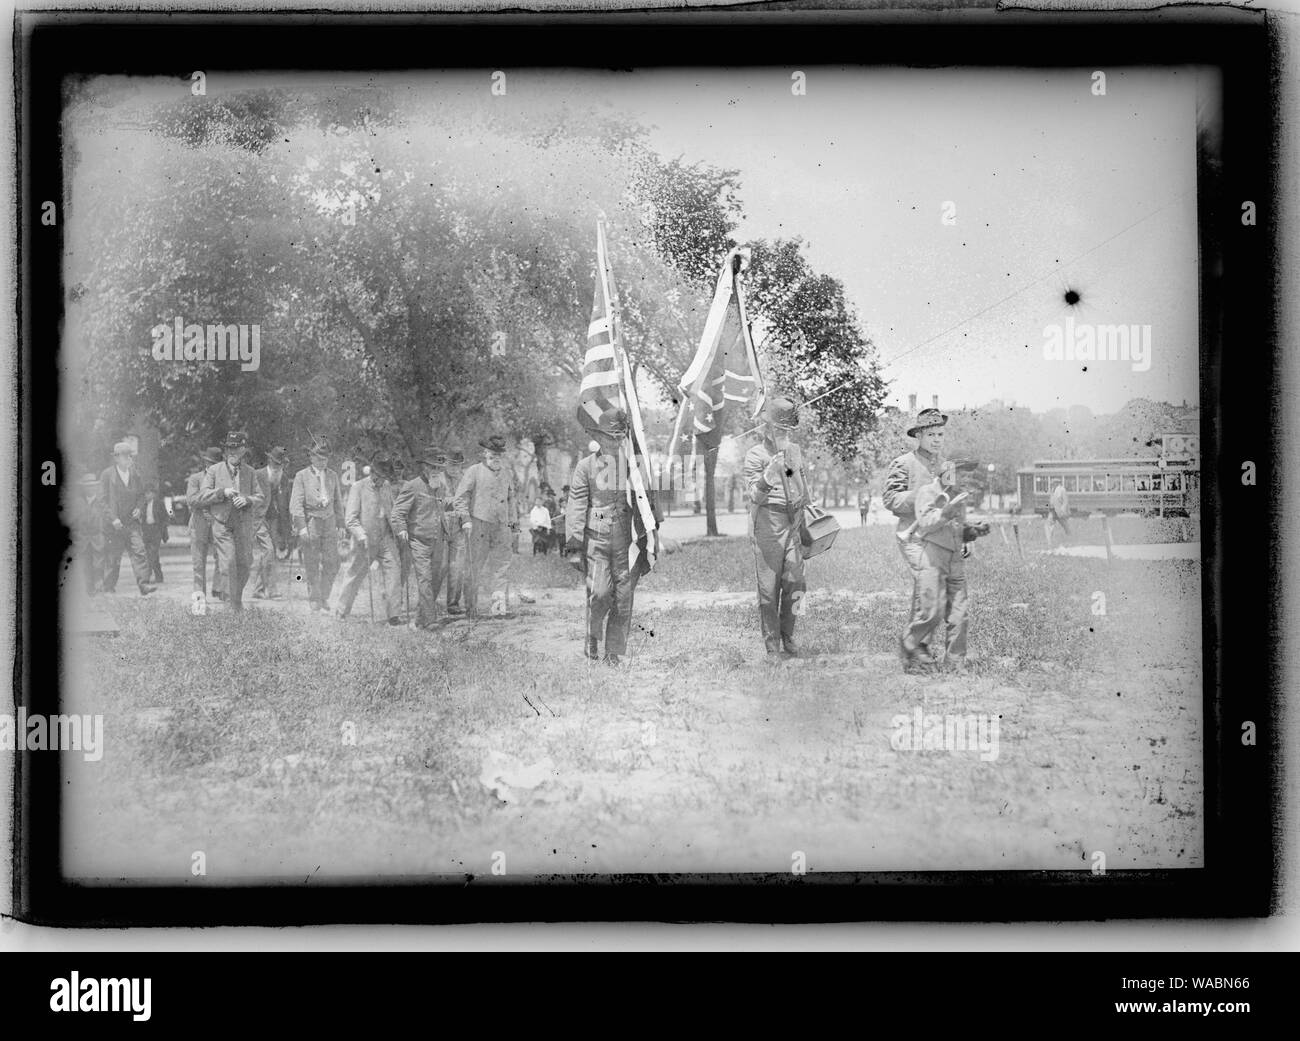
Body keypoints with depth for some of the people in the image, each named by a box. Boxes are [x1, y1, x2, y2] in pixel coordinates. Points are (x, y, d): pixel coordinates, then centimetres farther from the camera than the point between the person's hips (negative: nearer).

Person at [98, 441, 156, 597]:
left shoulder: (135, 475, 12)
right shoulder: (107, 475, -3)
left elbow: (141, 495, 22)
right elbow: (103, 499, -6)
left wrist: (139, 508, 2)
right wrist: (113, 519, -15)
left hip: (132, 521, 3)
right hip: (113, 524, -3)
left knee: (138, 550, -12)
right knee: (112, 557, 2)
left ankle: (143, 584, -16)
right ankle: (109, 589, 13)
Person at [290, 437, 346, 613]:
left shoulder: (333, 475, 12)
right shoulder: (302, 476, -1)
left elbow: (338, 502, 18)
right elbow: (296, 504, -5)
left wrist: (341, 525, 14)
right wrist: (301, 527, -13)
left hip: (329, 522, 3)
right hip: (310, 522, -3)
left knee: (332, 564, -1)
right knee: (312, 566, 1)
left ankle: (323, 598, 12)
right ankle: (313, 600, 12)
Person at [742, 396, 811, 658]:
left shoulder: (795, 451, 13)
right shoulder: (755, 456, -6)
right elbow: (755, 496, -15)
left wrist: (803, 524, 29)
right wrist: (769, 475, -33)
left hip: (794, 525, 6)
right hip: (768, 526, -6)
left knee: (794, 585, 4)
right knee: (769, 588, -3)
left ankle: (788, 637, 17)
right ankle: (772, 644, 2)